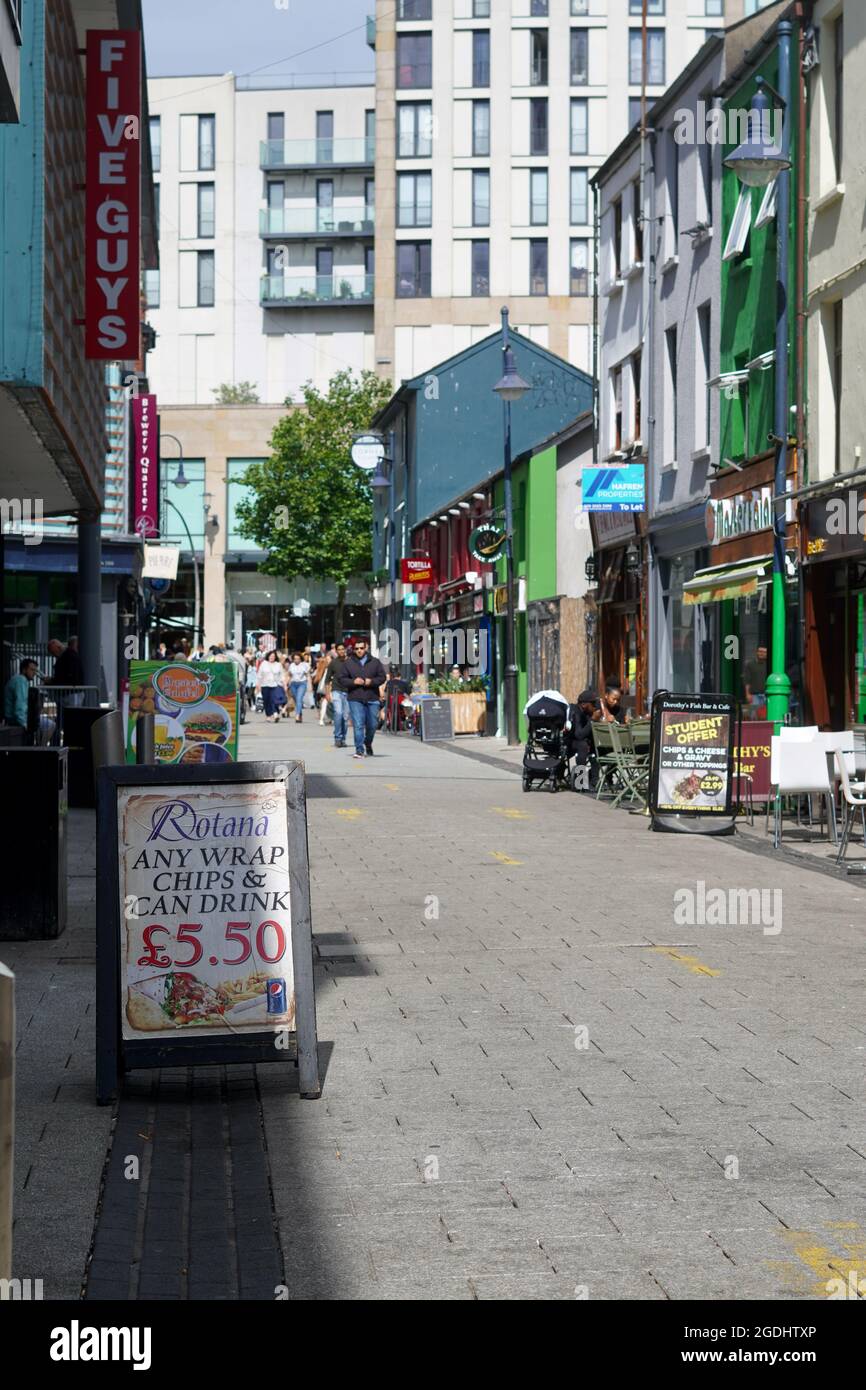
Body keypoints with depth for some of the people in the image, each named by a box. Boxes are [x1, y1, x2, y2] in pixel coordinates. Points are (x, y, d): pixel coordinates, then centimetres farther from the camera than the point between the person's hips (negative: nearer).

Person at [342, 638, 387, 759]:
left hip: (372, 699, 1)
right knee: (358, 725, -9)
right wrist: (353, 682, -14)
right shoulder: (349, 662, 6)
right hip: (355, 699, -1)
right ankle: (359, 750, -7)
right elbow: (343, 679, 5)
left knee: (372, 725, 9)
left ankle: (368, 744, 35)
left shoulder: (375, 662, 7)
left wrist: (371, 682, -12)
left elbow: (383, 677, 5)